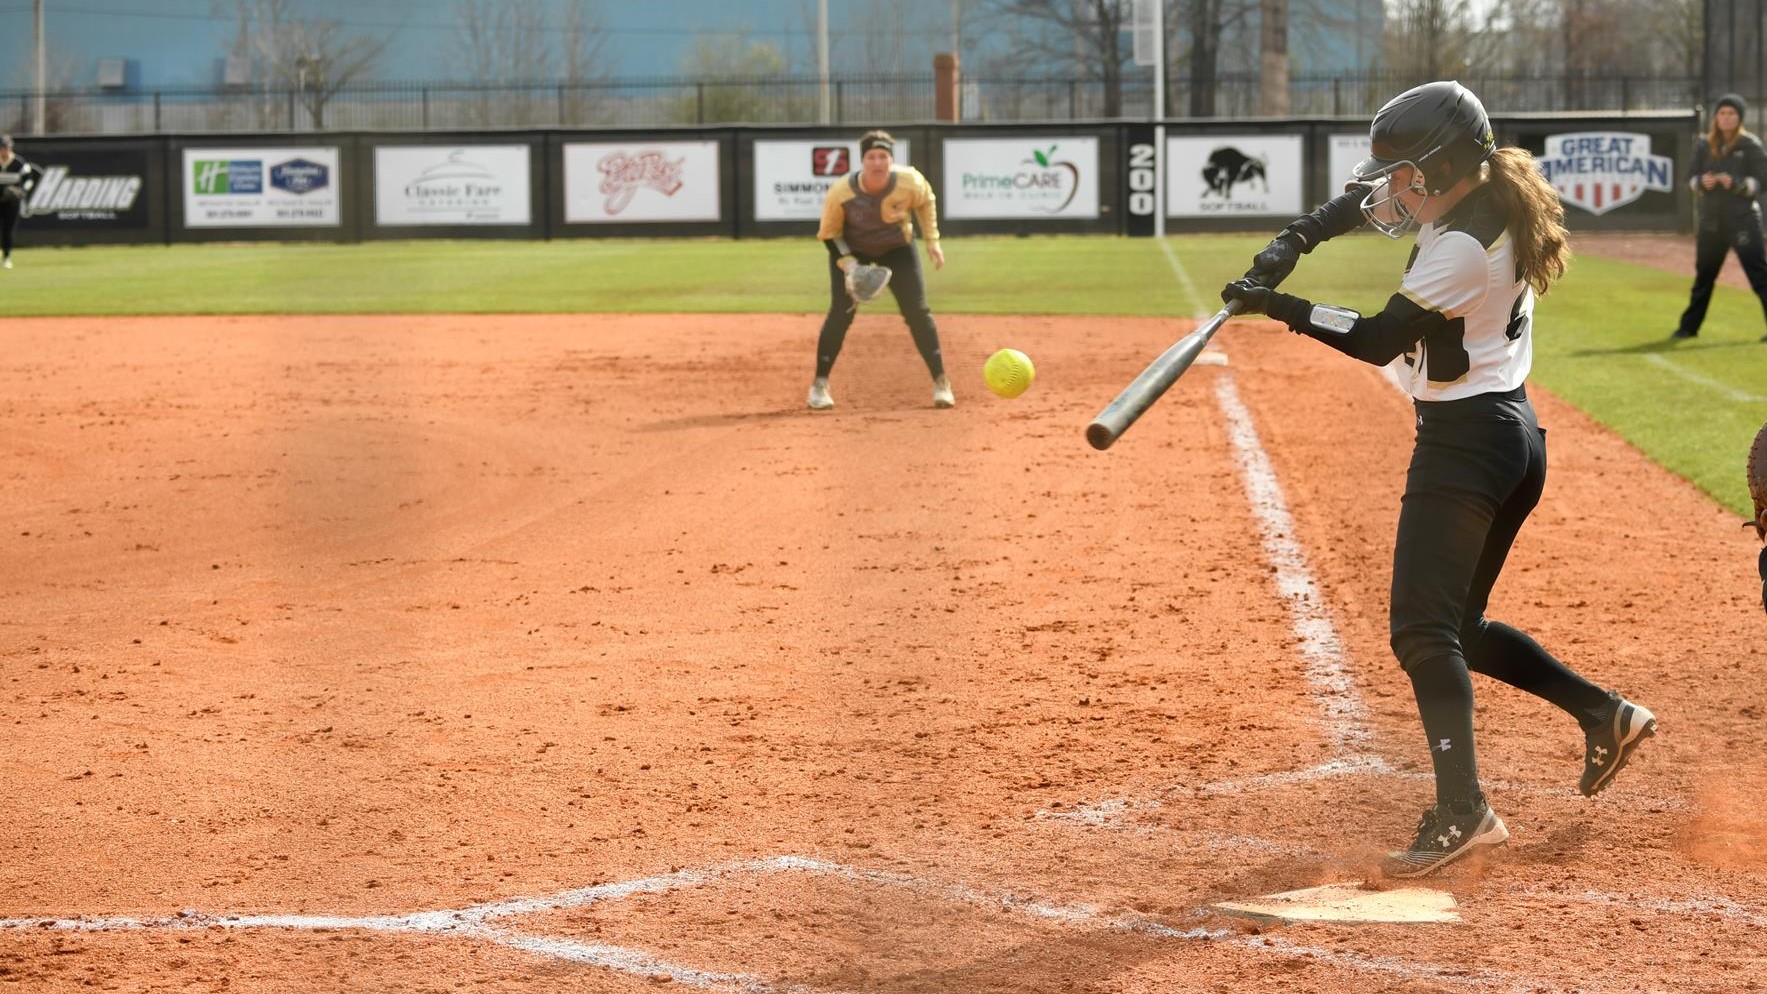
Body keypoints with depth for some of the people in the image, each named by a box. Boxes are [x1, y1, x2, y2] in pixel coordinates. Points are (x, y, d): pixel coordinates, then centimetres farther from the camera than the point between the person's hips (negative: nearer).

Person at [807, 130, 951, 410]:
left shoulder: (909, 182, -28)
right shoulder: (840, 193, -31)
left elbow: (926, 202, -3)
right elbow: (829, 234, -15)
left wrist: (932, 240, -5)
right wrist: (847, 263, -28)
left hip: (897, 248, 1)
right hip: (851, 250, -1)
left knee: (917, 312, -6)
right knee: (841, 312, -13)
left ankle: (940, 381, 5)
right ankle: (820, 384, 1)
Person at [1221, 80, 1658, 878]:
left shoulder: (1461, 247, -21)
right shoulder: (1489, 205, 8)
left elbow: (1379, 340, -18)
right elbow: (1365, 203, 18)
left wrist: (1278, 305, -15)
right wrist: (1294, 242, 2)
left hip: (1463, 442, -10)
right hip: (1516, 434, 10)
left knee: (1422, 629, -12)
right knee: (1457, 626, 19)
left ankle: (1462, 812, -17)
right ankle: (1604, 713, 21)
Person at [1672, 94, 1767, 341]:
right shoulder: (1705, 146, 9)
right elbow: (1692, 179, 12)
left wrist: (1736, 183, -22)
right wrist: (1702, 182, -11)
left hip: (1742, 219, -5)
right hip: (1711, 220, 5)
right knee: (1703, 274, 15)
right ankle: (1689, 326, 27)